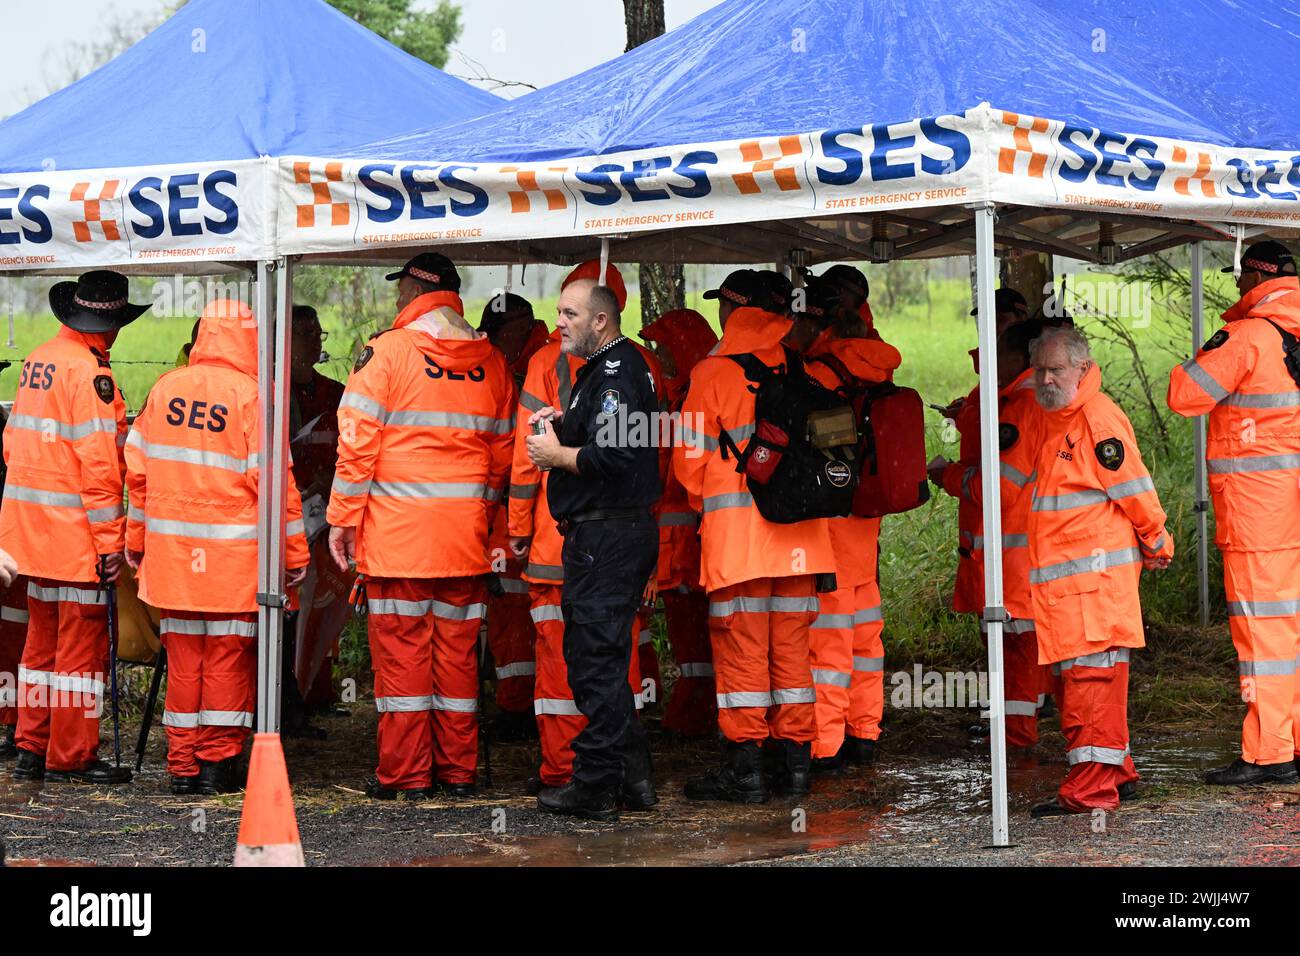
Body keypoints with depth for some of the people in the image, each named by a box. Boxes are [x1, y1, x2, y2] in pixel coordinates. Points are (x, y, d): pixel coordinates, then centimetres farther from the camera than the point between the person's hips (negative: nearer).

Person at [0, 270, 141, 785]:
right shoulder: (90, 372, -16)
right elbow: (98, 462, -19)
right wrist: (110, 539, -17)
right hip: (77, 530, -8)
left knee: (43, 639, 16)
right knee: (82, 643, 0)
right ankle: (71, 757, 6)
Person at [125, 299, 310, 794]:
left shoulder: (164, 389, 4)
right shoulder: (251, 395, -11)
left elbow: (137, 469, 9)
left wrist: (136, 539, 20)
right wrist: (294, 550, -4)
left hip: (171, 550, 4)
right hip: (234, 557, -4)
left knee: (183, 656, 11)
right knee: (228, 655, 6)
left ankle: (183, 765, 16)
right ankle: (218, 762, 10)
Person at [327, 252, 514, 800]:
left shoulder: (387, 352, -6)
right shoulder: (490, 361, 8)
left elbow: (357, 442, -8)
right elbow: (503, 451, 12)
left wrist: (342, 518, -2)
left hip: (396, 531, -4)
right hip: (465, 536, 4)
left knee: (402, 650, 2)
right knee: (457, 649, 10)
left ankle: (405, 774, 5)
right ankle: (459, 770, 16)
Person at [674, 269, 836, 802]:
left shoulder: (714, 372, -6)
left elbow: (690, 455, -4)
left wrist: (703, 502, 14)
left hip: (736, 533, -4)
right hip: (798, 531, 4)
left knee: (741, 647, 0)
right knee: (791, 646, 11)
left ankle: (744, 766, 0)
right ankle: (796, 759, 15)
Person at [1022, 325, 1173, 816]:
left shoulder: (1099, 418, -12)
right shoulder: (1048, 423, 16)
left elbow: (1134, 491, -9)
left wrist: (1157, 545, -1)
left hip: (1097, 573, -9)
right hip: (1059, 577, 9)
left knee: (1091, 677, -9)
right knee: (1074, 677, 13)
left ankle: (1091, 788, -7)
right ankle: (1117, 774, 23)